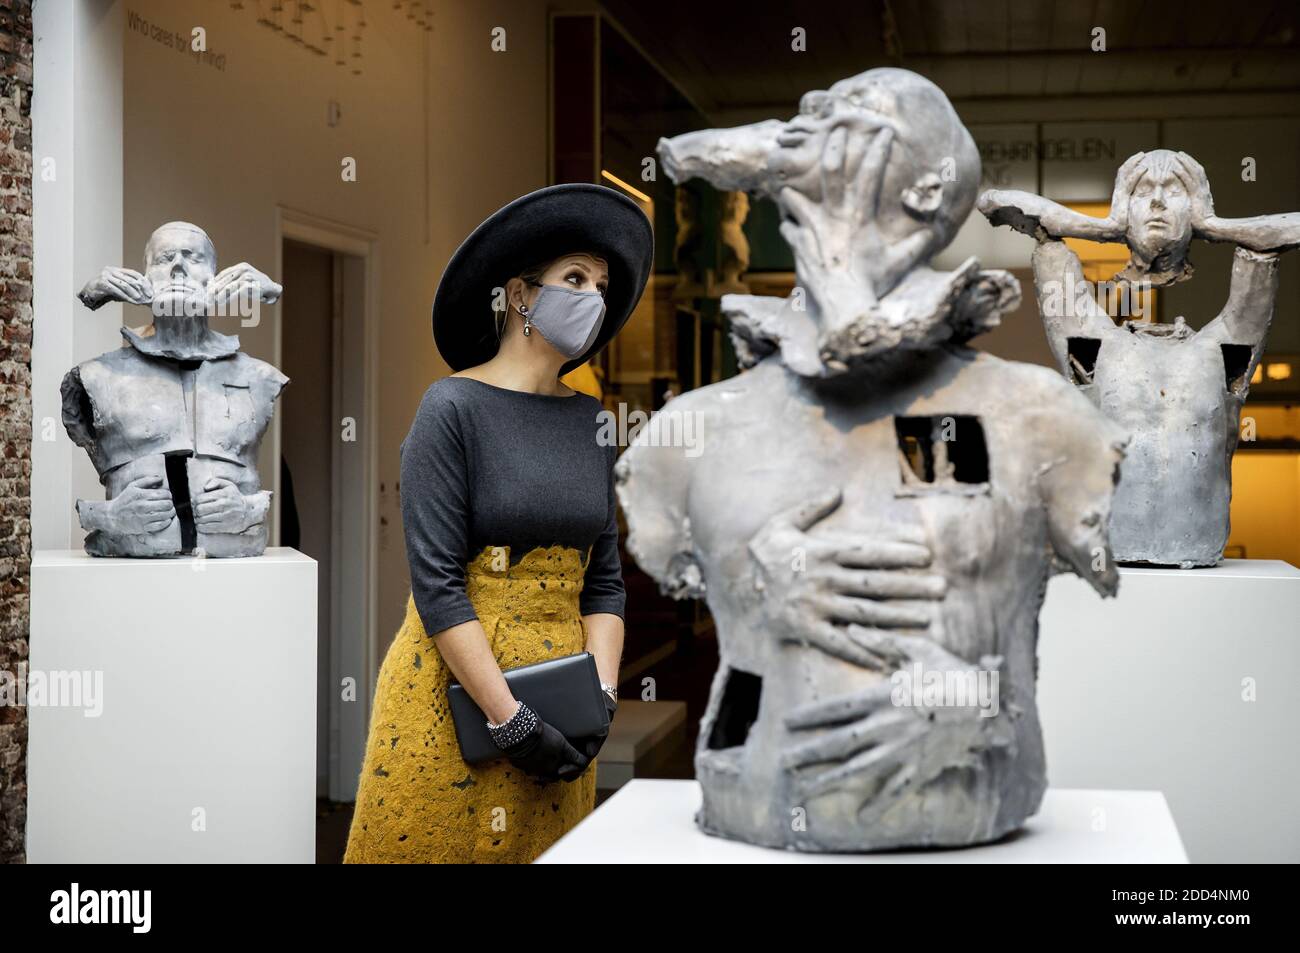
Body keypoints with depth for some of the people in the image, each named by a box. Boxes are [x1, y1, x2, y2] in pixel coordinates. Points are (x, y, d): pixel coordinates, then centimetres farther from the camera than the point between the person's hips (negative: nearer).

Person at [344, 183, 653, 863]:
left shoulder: (589, 421, 8)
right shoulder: (454, 407, -10)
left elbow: (604, 578, 8)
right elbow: (436, 582, -15)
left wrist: (600, 699, -5)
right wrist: (508, 719, -18)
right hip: (455, 686, -5)